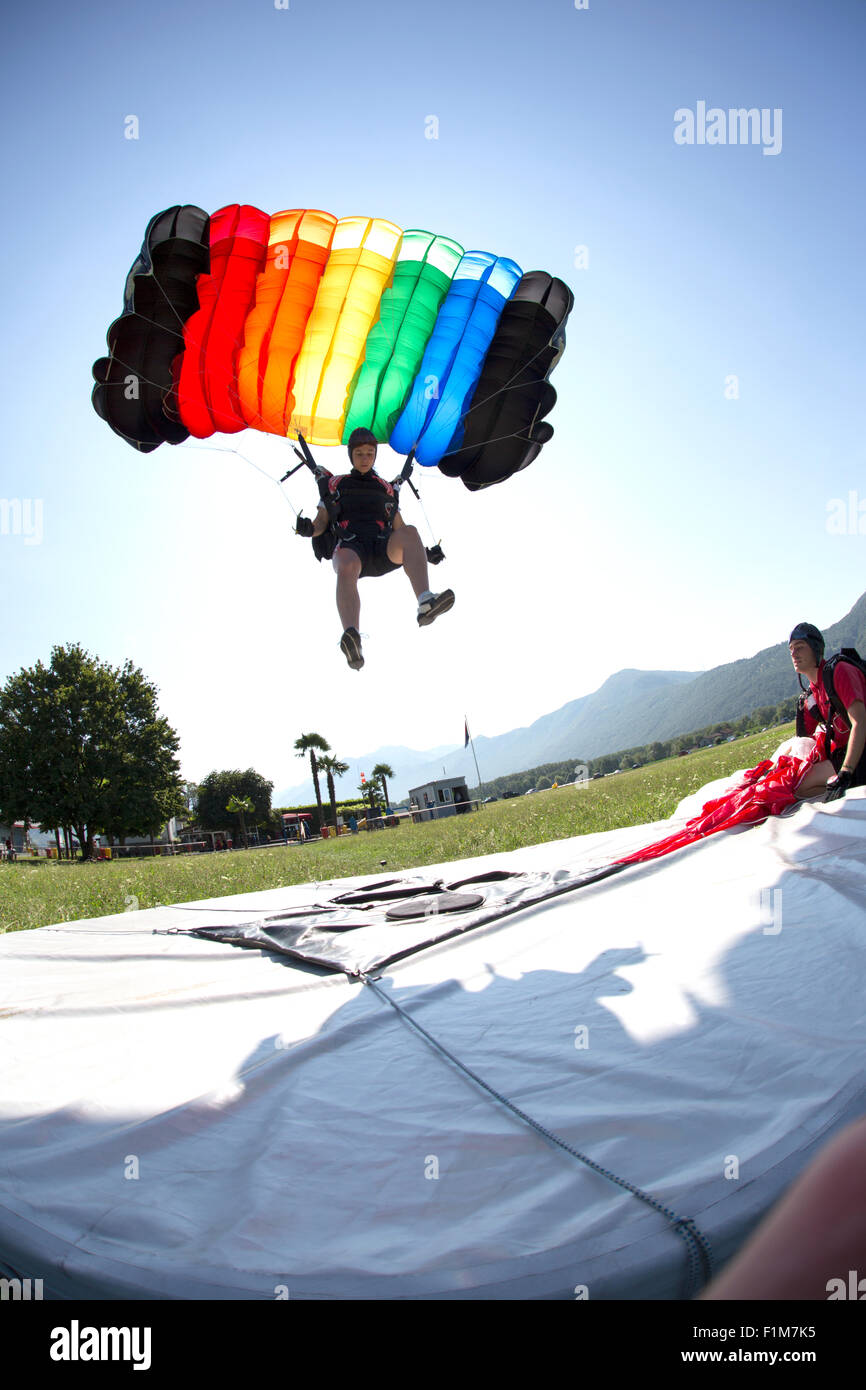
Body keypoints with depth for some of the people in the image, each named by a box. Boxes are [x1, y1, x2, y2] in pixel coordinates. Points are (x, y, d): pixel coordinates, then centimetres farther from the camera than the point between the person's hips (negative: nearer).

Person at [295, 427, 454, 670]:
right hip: (350, 546, -2)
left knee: (410, 533, -33)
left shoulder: (385, 488, 30)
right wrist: (307, 528, -6)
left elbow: (400, 528, 28)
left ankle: (425, 604, -55)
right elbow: (321, 524, 19)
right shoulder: (337, 484, 26)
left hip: (383, 549, 2)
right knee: (346, 568, -40)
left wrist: (424, 552, 12)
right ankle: (352, 642, -64)